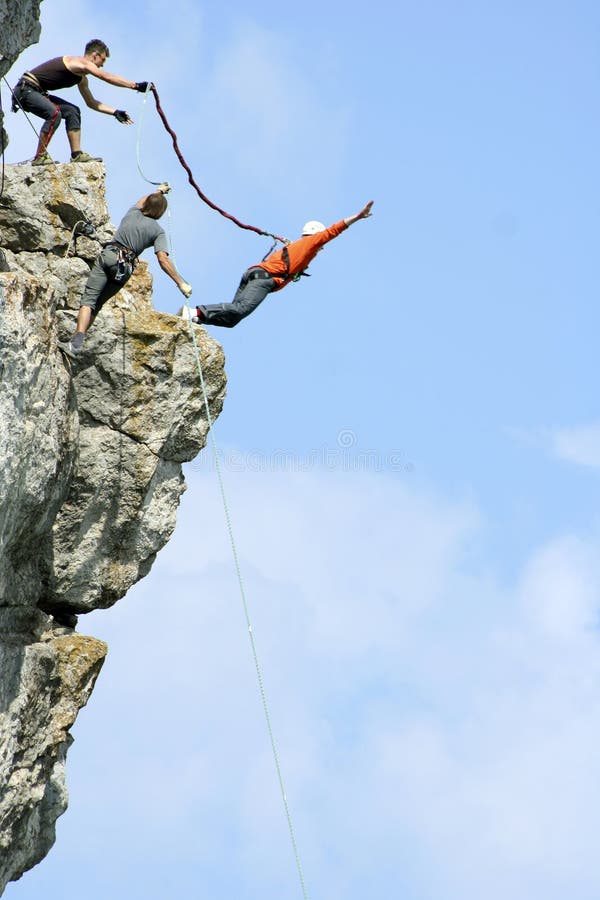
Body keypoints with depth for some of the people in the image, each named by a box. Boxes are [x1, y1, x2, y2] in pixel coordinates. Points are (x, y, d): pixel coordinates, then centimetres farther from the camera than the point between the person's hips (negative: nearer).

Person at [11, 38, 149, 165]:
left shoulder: (81, 78, 15)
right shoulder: (80, 62, -15)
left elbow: (91, 102, 25)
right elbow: (108, 78, -20)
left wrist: (115, 112, 18)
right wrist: (135, 85, -18)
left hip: (37, 92, 10)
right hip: (25, 89, -10)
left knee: (72, 111, 8)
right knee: (54, 113, -30)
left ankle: (76, 154, 3)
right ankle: (40, 157, -24)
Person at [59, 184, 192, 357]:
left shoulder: (133, 213, 18)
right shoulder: (158, 231, 8)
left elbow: (142, 201, 44)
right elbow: (163, 260, -5)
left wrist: (158, 192, 64)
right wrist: (181, 283, -4)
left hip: (108, 255, 0)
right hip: (125, 268, 0)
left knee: (89, 299, -11)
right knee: (98, 304, 9)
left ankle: (76, 342, -31)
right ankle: (77, 340, -5)